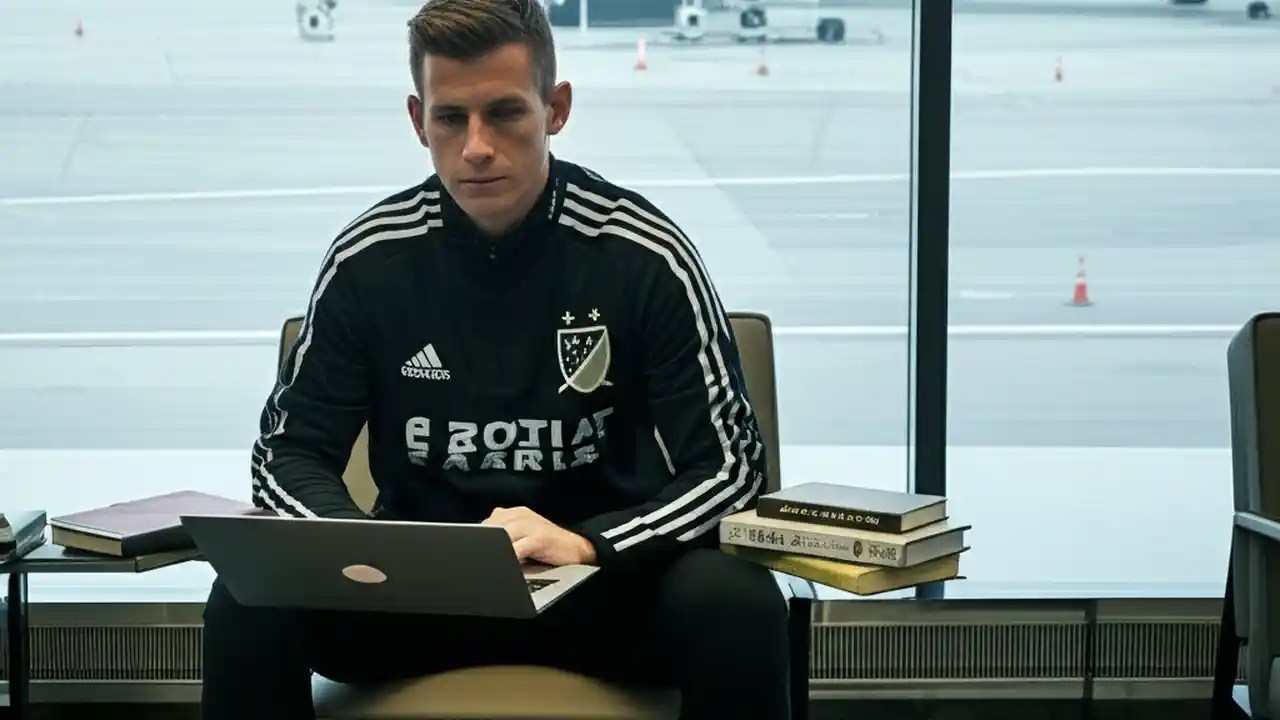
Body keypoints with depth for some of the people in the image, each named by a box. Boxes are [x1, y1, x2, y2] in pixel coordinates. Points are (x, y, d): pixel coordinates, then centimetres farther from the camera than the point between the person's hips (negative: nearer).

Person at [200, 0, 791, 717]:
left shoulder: (646, 254, -8)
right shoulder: (369, 258, -2)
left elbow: (731, 464, -7)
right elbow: (290, 450, 5)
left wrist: (586, 543, -25)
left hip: (605, 583, -2)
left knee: (738, 605, -33)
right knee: (249, 602, -25)